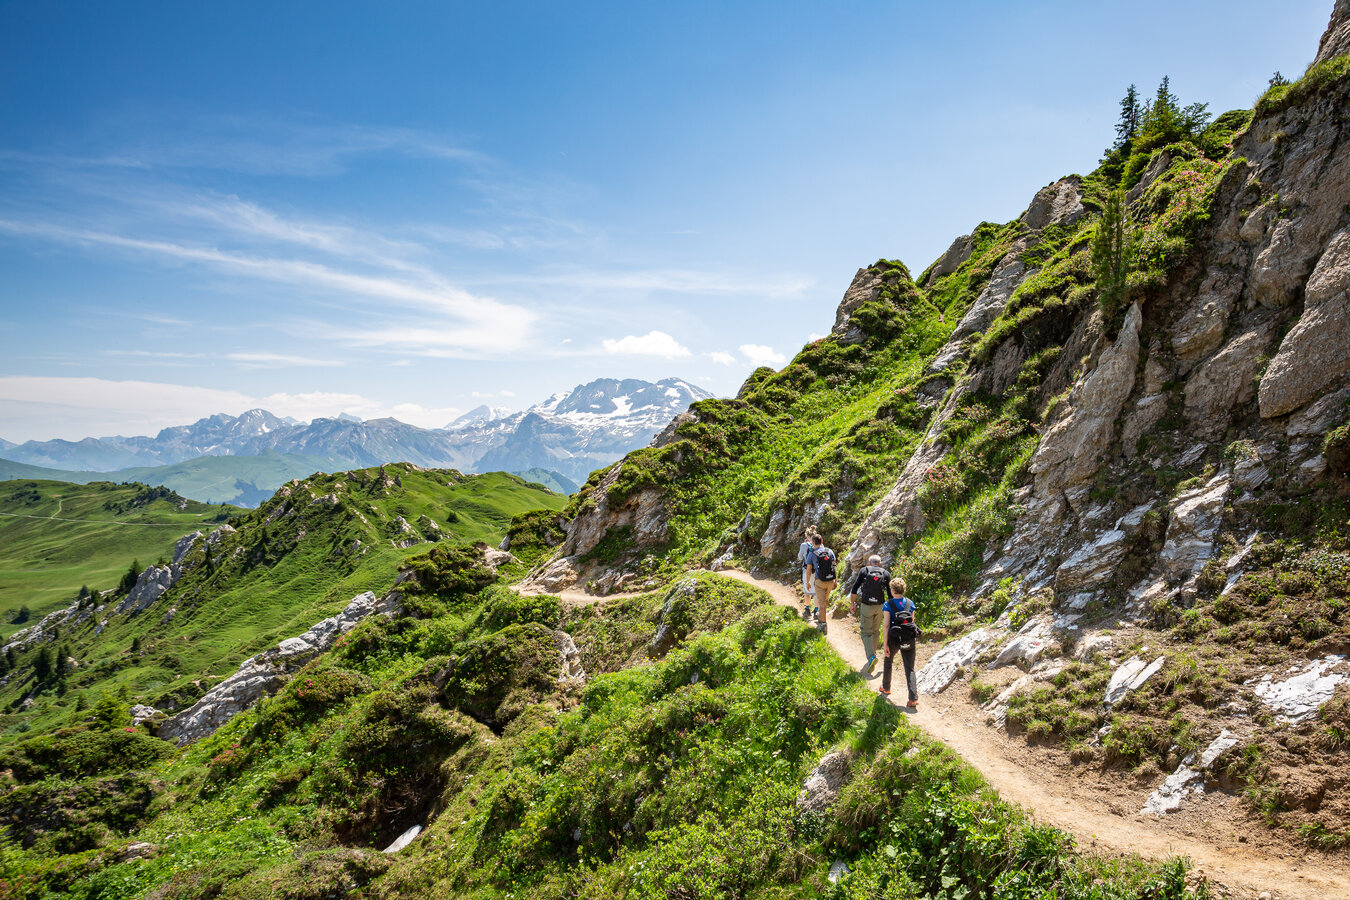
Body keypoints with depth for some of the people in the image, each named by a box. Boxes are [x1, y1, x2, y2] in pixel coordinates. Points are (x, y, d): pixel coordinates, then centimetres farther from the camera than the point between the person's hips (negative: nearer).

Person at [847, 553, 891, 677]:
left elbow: (854, 589, -1)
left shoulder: (864, 570, 1)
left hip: (866, 606, -2)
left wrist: (853, 604, 10)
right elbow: (891, 592, 0)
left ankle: (871, 656, -18)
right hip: (880, 606, 2)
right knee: (875, 631, 19)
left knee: (866, 633, 3)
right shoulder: (886, 573, 4)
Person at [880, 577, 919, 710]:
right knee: (910, 669, 4)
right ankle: (913, 698, -9)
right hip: (909, 639, 2)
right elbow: (912, 621, 8)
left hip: (894, 639, -2)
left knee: (888, 662, 25)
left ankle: (886, 688, 41)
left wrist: (886, 644, -9)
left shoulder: (888, 605, -9)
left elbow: (886, 625, -13)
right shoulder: (910, 603, 1)